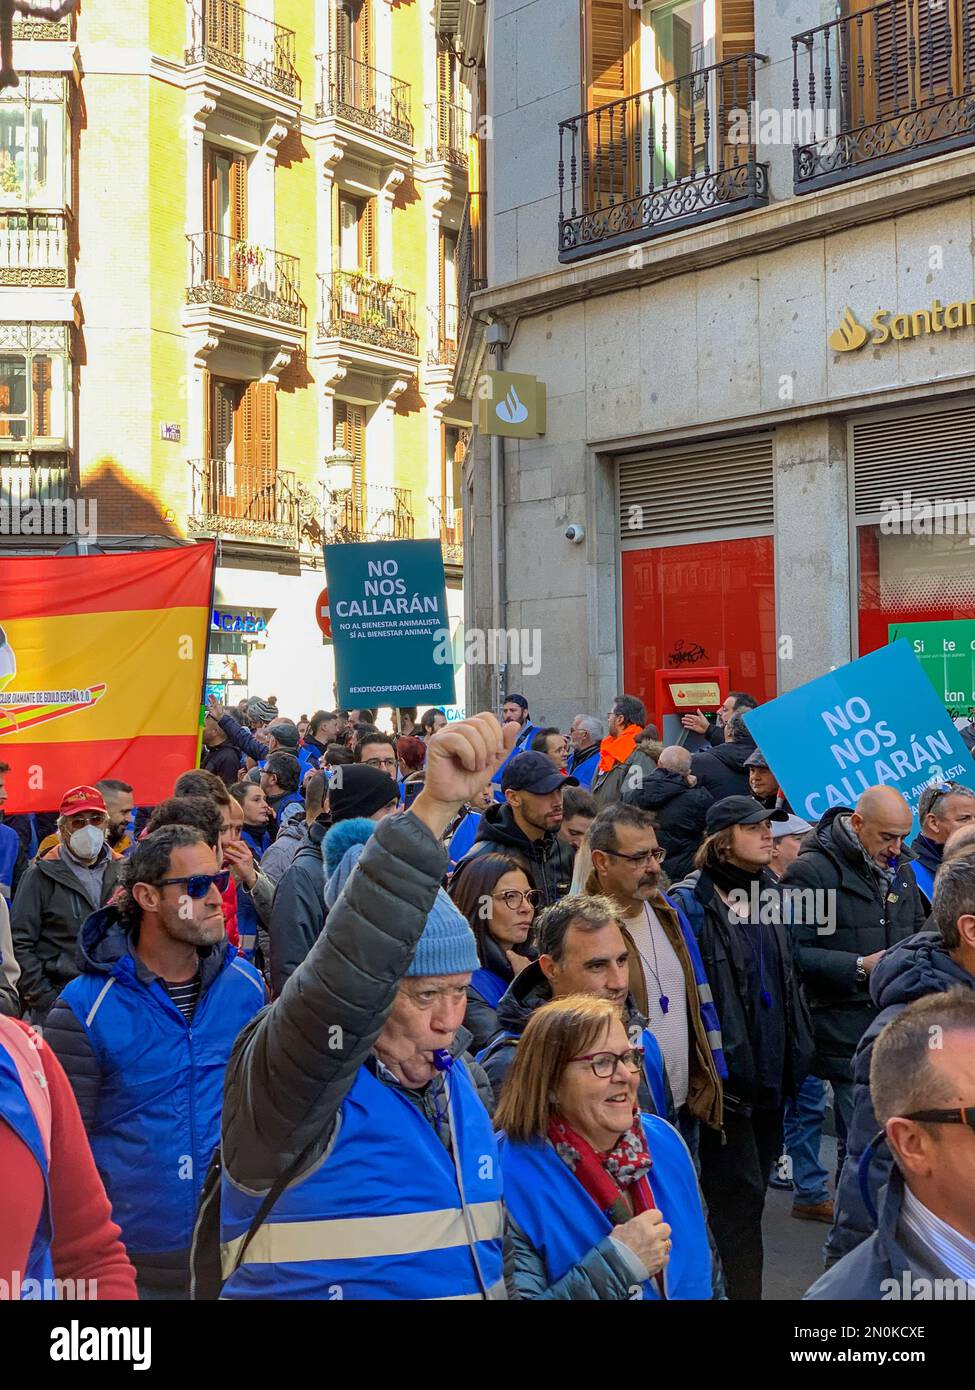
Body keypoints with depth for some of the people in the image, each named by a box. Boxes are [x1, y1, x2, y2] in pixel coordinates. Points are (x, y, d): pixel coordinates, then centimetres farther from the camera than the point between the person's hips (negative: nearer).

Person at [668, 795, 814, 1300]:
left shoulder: (766, 893, 11)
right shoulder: (692, 901, -12)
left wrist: (798, 1047, 16)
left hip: (771, 1068, 7)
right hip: (725, 1072, -7)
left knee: (752, 1187, 16)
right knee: (739, 1194, -4)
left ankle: (726, 1278, 29)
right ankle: (741, 1287, 3)